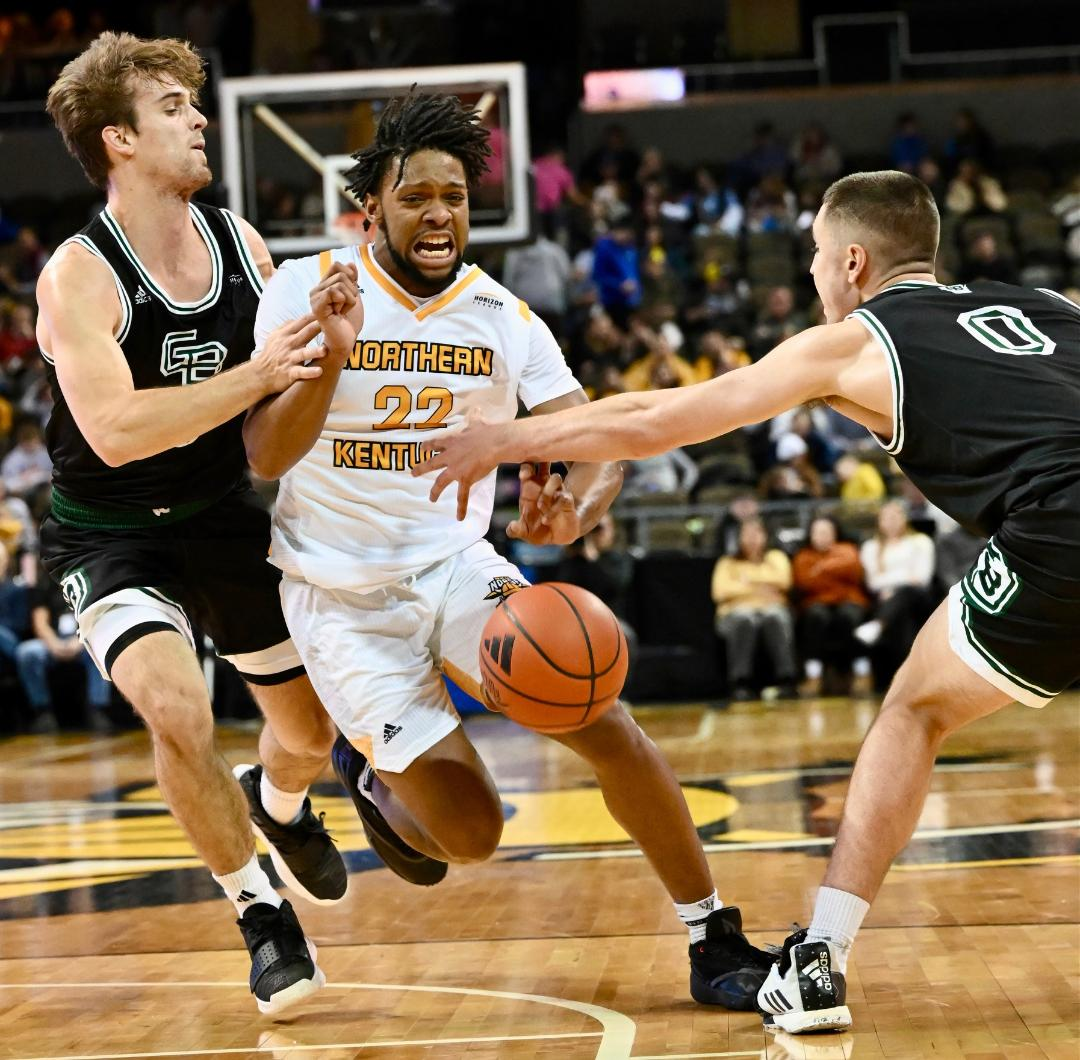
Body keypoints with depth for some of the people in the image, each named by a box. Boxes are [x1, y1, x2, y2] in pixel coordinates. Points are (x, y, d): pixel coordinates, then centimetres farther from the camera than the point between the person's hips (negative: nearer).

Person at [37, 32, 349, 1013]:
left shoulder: (239, 242, -6)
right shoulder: (79, 273, -24)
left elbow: (301, 371, 10)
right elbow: (115, 431, -37)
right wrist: (256, 375, -40)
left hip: (226, 516, 6)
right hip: (112, 536, -5)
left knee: (312, 734, 14)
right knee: (180, 713, -28)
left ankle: (279, 800, 53)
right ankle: (260, 912, -4)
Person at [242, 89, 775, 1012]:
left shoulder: (503, 317, -2)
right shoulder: (305, 292, -10)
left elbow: (598, 441, -7)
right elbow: (265, 458, -16)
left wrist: (575, 513, -31)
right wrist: (332, 360, -34)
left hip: (454, 564, 3)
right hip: (344, 597, -3)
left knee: (603, 723, -15)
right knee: (470, 834, -9)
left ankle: (716, 944, 0)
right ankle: (371, 772, 27)